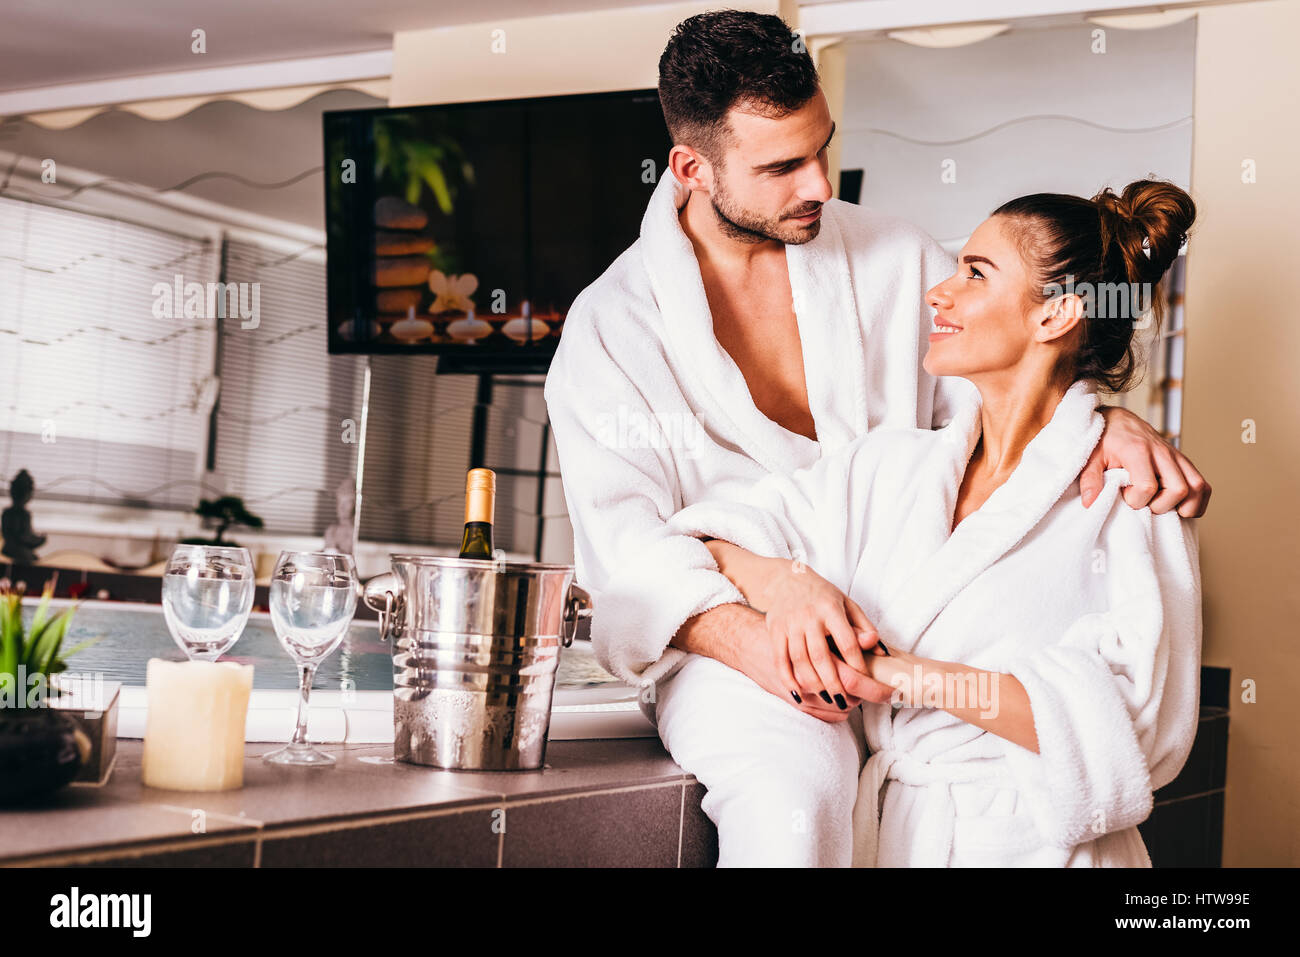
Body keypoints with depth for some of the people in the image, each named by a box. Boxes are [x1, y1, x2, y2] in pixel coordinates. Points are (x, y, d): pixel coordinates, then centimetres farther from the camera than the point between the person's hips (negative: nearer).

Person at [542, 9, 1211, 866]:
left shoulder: (891, 257, 10)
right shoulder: (609, 326, 0)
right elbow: (624, 536, -11)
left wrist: (1109, 418, -17)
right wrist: (747, 635, -30)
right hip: (734, 645, -3)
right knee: (794, 798, -36)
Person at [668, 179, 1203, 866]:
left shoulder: (1126, 495, -3)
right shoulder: (893, 465, 11)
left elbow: (1137, 716, -14)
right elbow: (705, 536, 8)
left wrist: (907, 673, -19)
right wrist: (779, 579, -14)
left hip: (1029, 844, -3)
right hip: (879, 831, 4)